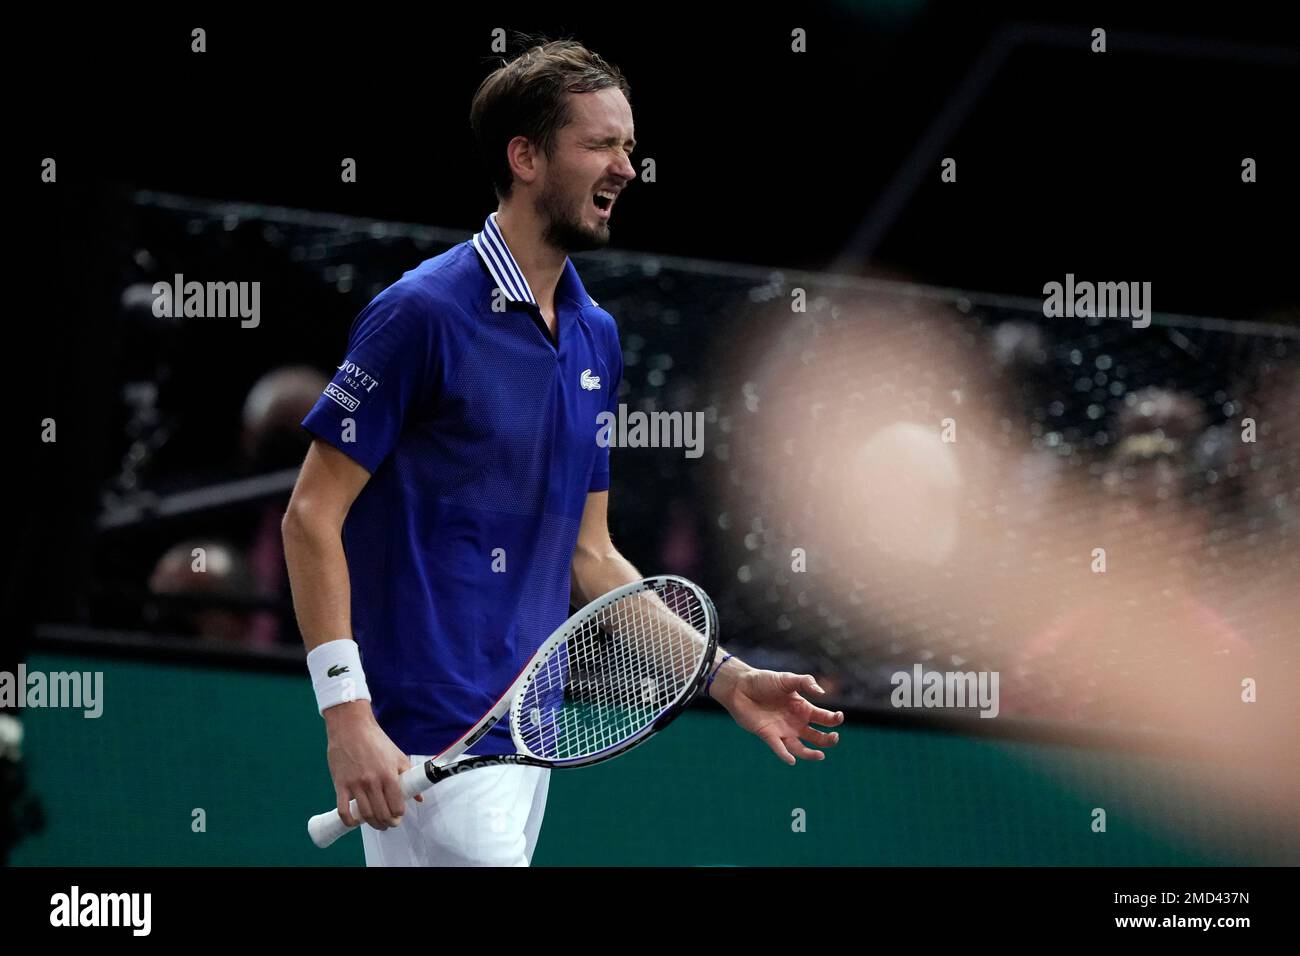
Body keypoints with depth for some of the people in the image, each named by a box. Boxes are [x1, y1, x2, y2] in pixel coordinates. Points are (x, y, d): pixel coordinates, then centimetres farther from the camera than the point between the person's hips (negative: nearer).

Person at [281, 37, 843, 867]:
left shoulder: (597, 338, 13)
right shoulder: (425, 313, -10)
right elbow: (312, 517, -11)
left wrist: (726, 675, 10)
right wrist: (348, 715, -19)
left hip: (527, 736, 8)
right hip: (430, 745, -7)